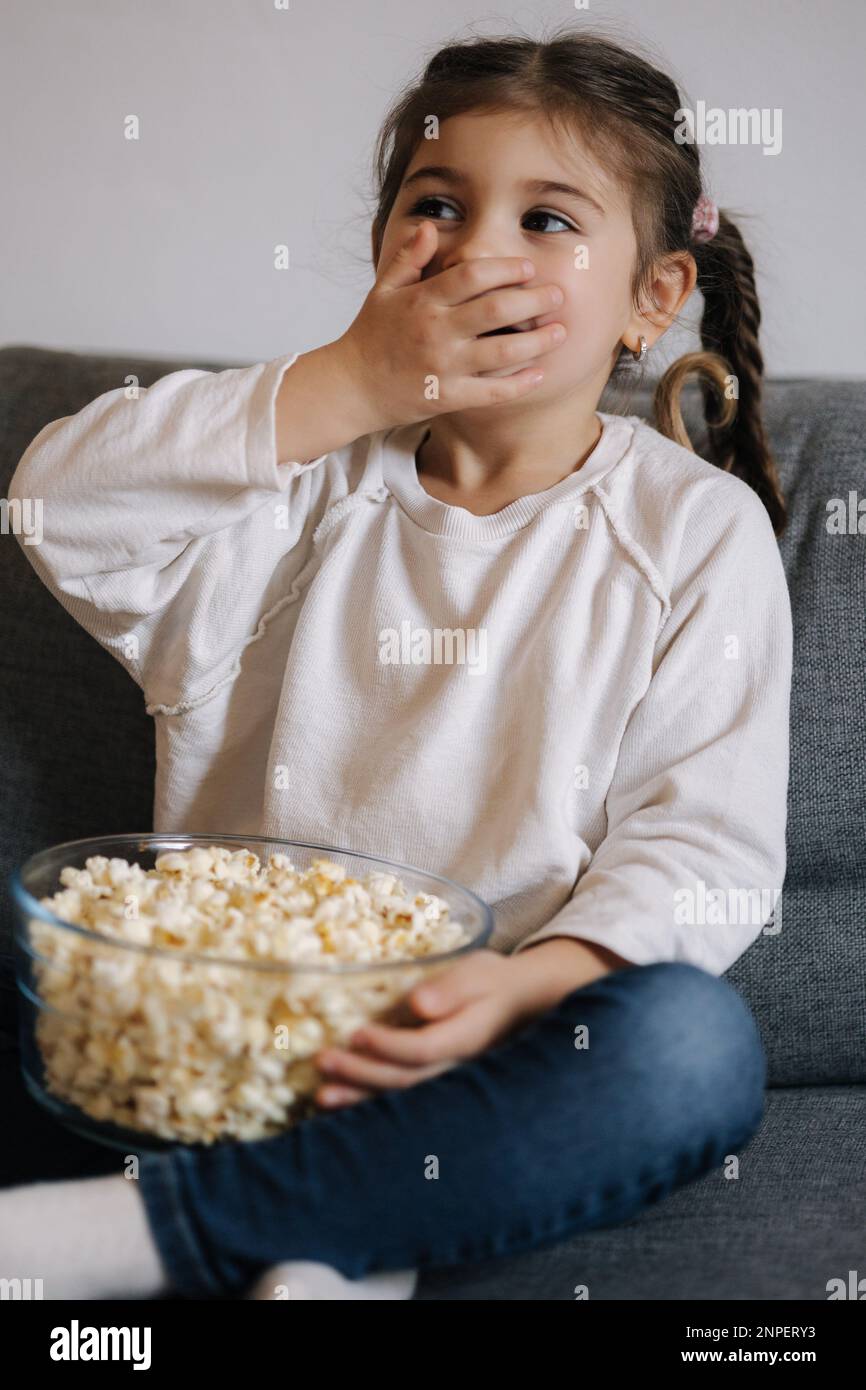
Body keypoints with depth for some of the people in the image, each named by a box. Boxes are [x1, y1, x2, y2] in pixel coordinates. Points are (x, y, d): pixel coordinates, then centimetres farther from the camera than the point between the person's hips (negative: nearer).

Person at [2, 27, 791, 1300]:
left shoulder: (700, 530, 1)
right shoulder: (313, 476, 7)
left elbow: (707, 841, -6)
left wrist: (524, 986, -25)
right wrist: (354, 383, -16)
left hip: (510, 1035, -1)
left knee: (694, 1048, -33)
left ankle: (134, 1228, -29)